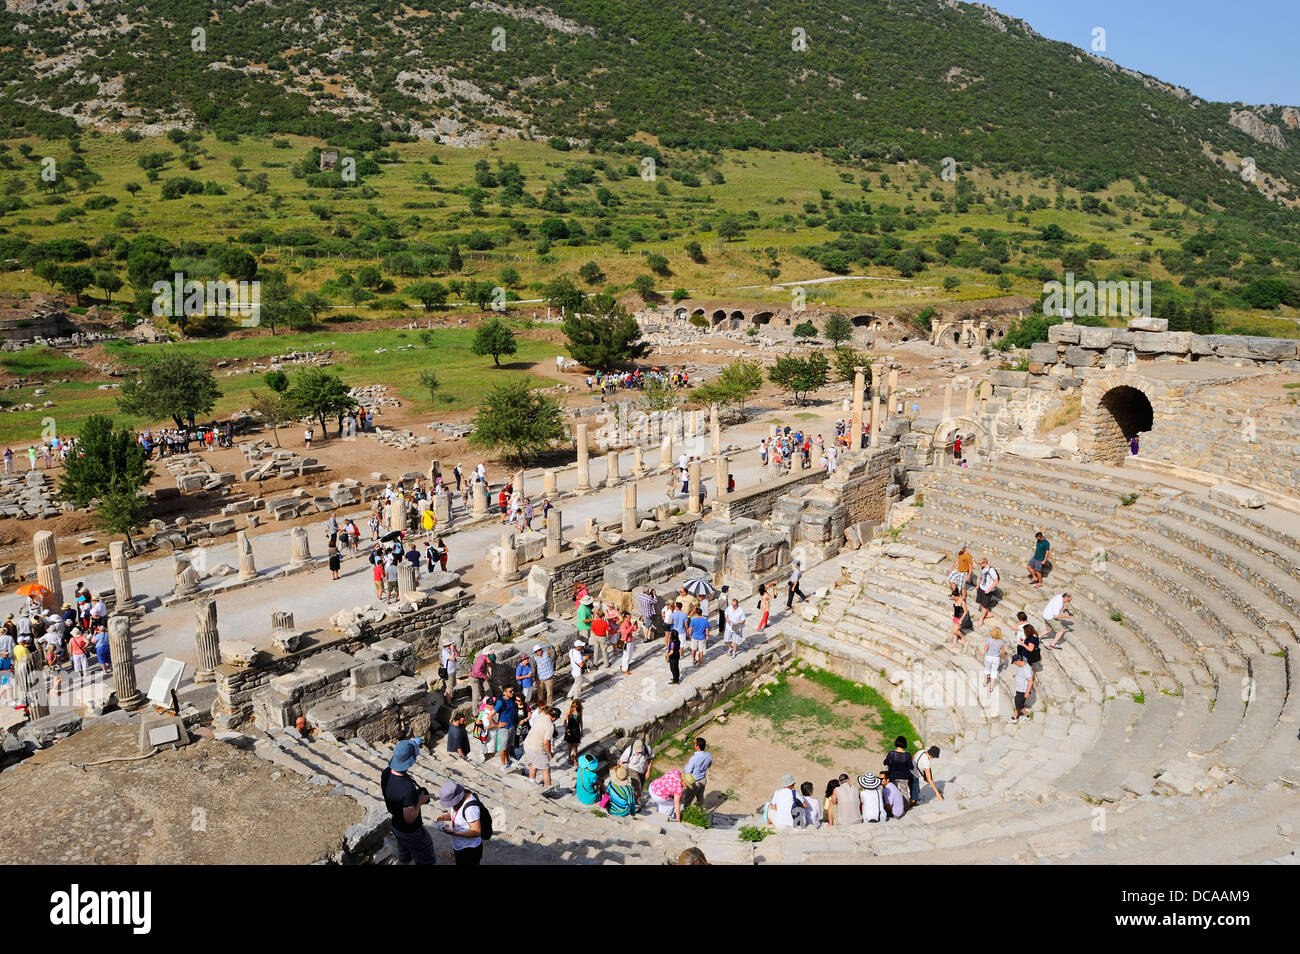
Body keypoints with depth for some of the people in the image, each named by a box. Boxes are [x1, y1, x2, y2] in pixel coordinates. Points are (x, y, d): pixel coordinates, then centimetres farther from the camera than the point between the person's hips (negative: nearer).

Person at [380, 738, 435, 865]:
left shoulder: (385, 774, -17)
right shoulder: (408, 788, -40)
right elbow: (410, 819, -31)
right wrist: (419, 802, -17)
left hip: (396, 827, 7)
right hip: (411, 833, -7)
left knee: (403, 859, 28)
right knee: (425, 861, 16)